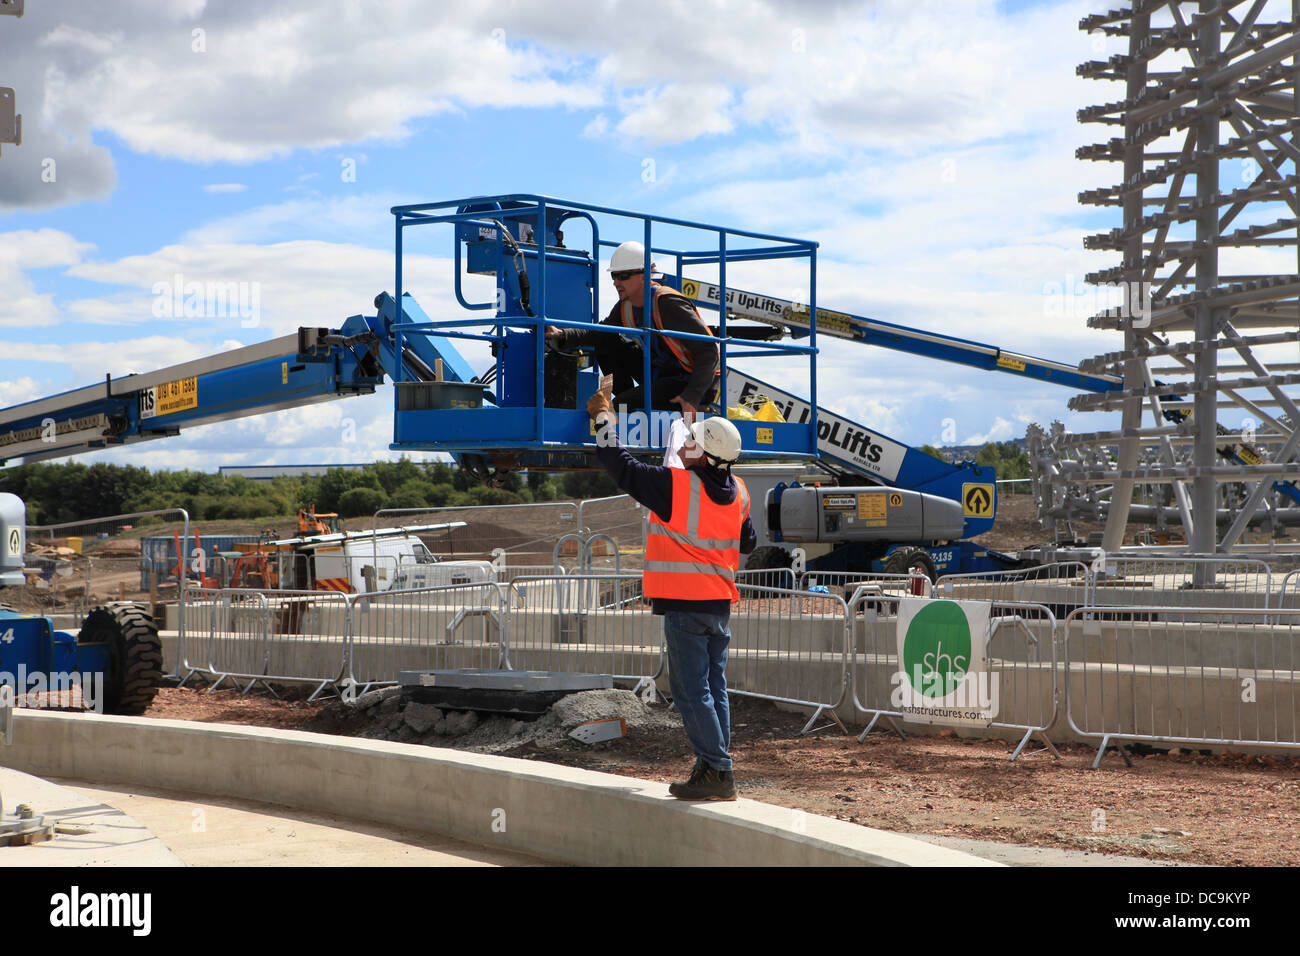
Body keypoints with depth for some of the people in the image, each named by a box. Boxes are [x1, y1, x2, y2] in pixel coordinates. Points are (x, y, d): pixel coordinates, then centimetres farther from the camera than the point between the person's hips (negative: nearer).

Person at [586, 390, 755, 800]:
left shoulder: (674, 486, -16)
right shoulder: (737, 492, 5)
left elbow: (622, 467, -7)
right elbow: (748, 542, 19)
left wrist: (603, 419, 5)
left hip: (685, 606, -7)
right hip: (721, 604, 7)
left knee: (692, 691, -4)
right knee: (714, 689, 11)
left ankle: (717, 772, -6)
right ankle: (714, 769, 14)